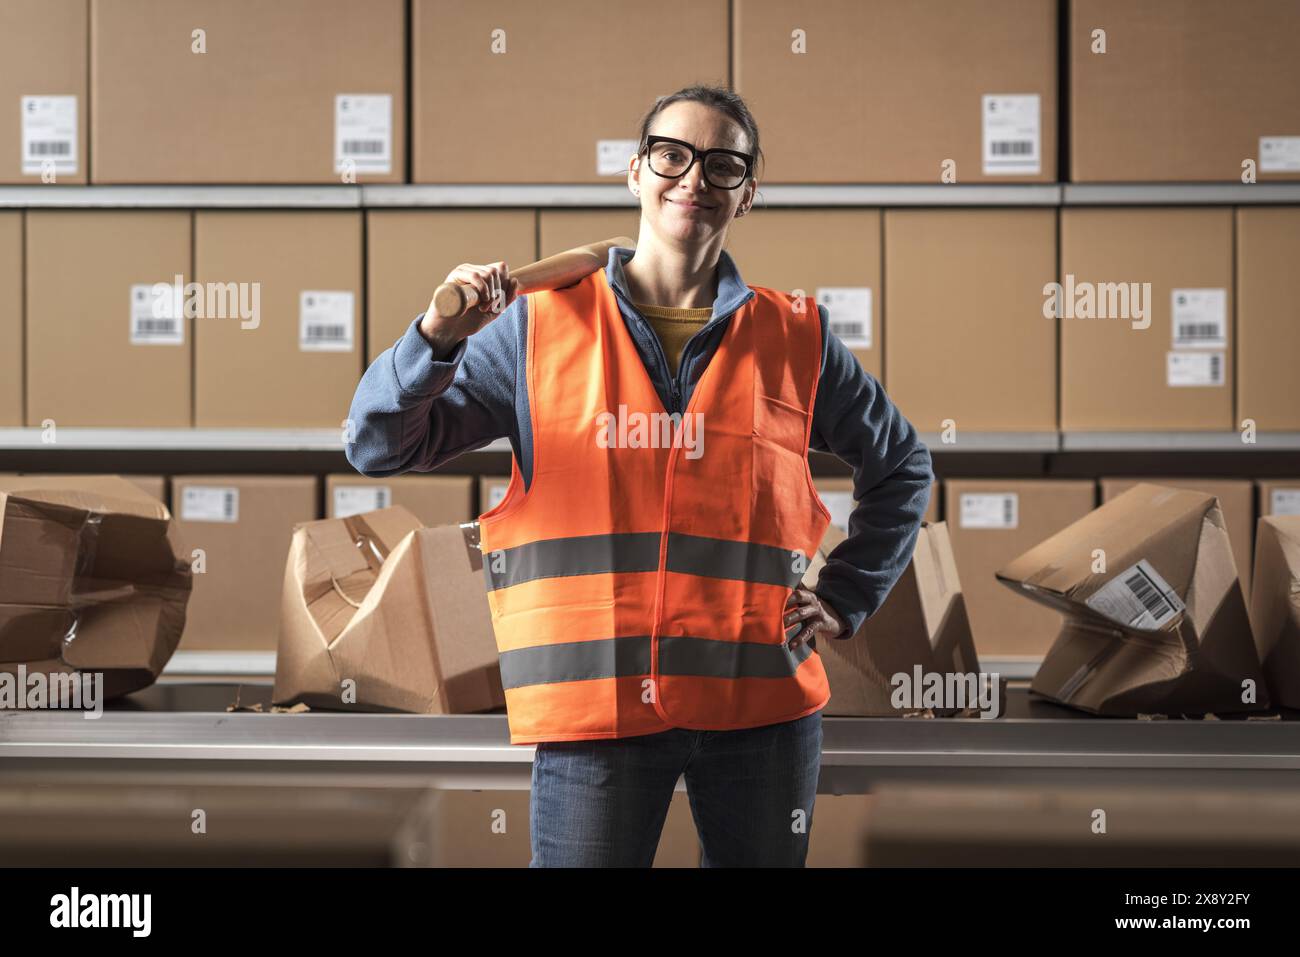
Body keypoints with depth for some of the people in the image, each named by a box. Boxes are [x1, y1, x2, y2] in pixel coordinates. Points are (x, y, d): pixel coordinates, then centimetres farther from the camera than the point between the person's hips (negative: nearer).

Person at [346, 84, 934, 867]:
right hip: (595, 707, -2)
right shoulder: (542, 324, 4)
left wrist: (847, 601, 12)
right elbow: (379, 446, 1)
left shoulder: (796, 337, 9)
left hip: (761, 706, 2)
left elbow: (903, 465, 23)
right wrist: (438, 339, -17)